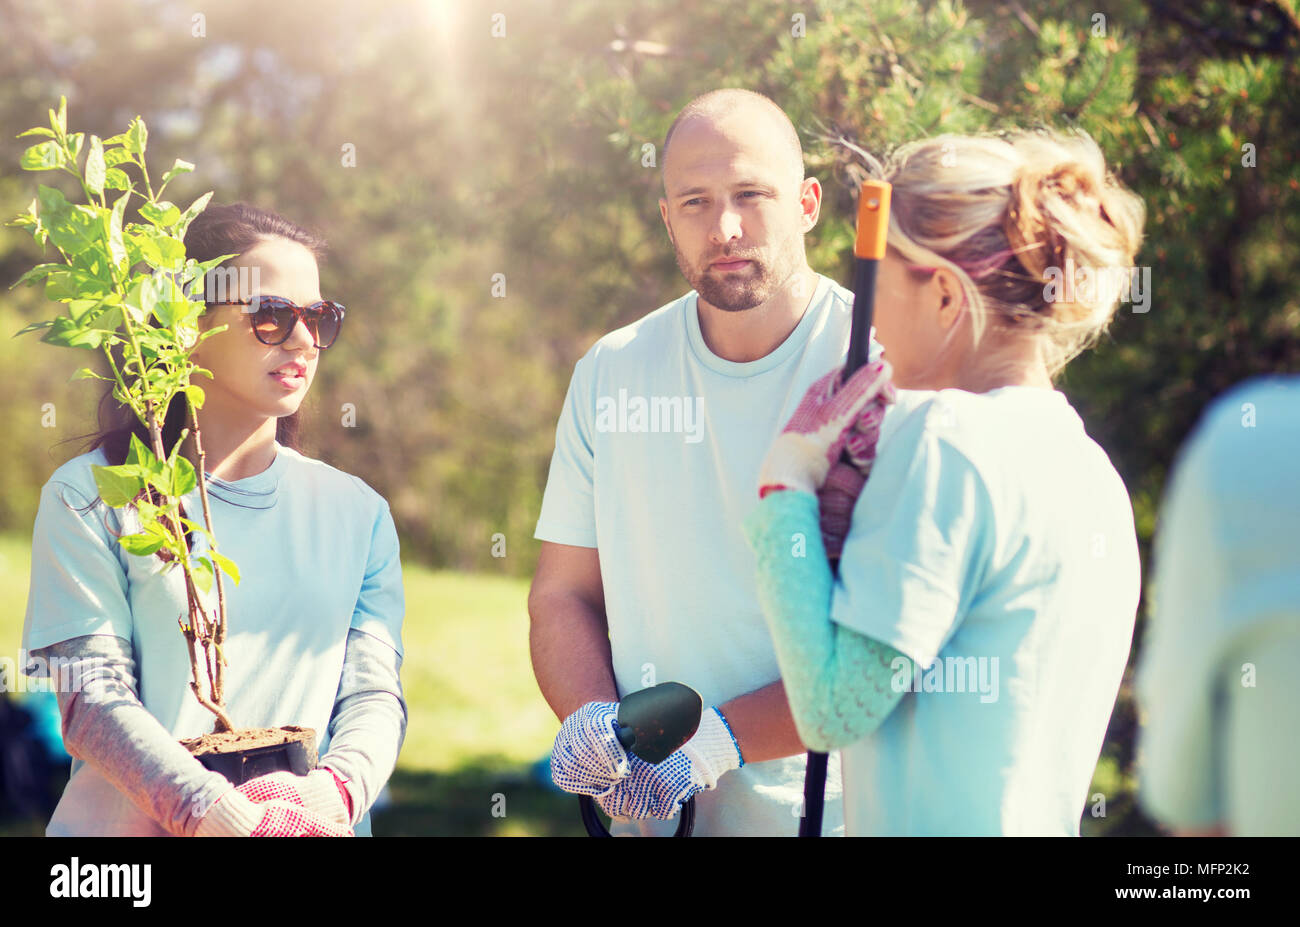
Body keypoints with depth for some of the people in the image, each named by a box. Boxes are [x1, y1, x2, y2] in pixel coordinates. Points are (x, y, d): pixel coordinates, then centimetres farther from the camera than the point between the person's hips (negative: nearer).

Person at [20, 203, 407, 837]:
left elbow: (376, 691, 7)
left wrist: (335, 788, -14)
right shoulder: (88, 495, 4)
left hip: (313, 826, 2)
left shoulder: (355, 510, 15)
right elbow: (94, 696, -4)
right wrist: (214, 813, -19)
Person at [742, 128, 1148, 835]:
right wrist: (862, 521, 5)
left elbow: (832, 710, -16)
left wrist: (786, 490, -7)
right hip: (1041, 824, 9)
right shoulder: (1091, 465, 11)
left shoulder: (948, 436, -14)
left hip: (937, 827, -9)